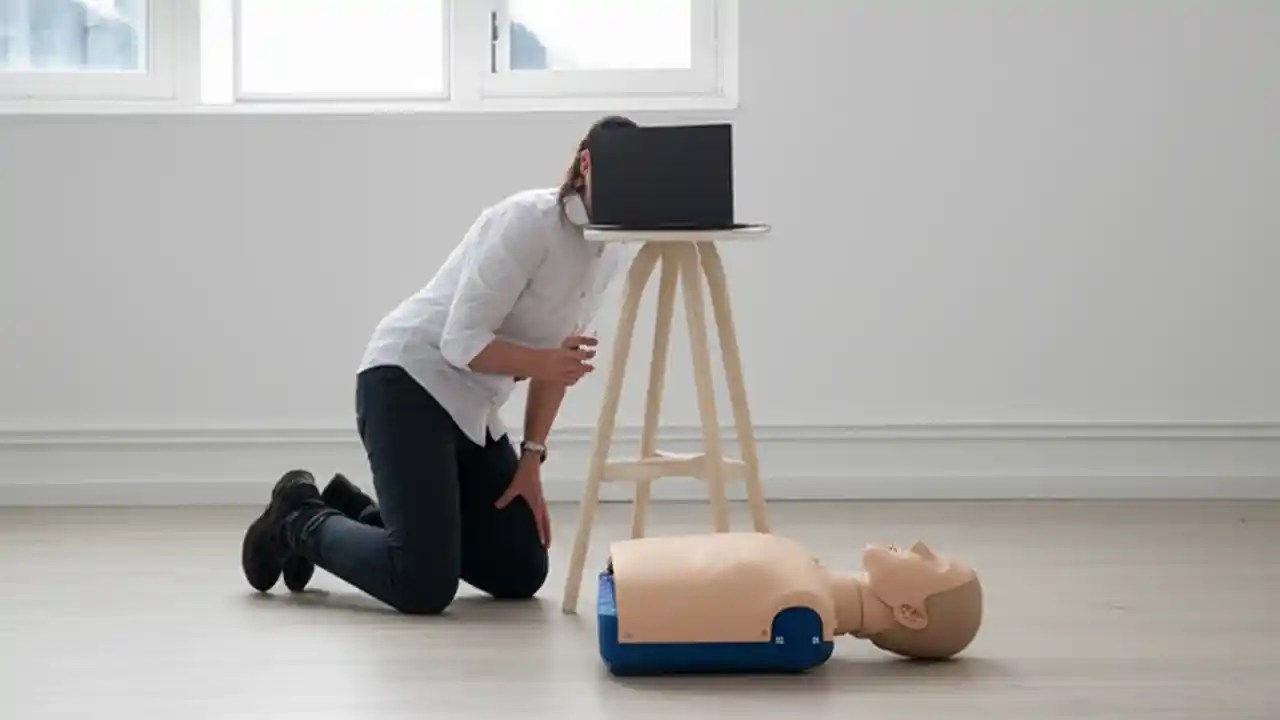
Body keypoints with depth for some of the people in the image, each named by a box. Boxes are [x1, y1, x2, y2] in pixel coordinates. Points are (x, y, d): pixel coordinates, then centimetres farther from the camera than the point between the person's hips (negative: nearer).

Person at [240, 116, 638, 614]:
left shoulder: (606, 256, 6)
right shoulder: (529, 220, -20)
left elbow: (554, 358, 12)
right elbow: (462, 342, -22)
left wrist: (531, 461, 5)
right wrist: (538, 363, -36)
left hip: (471, 406, 9)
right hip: (407, 383, -9)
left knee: (523, 572, 6)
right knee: (424, 588, -20)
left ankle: (356, 511, 20)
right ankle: (300, 522, 8)